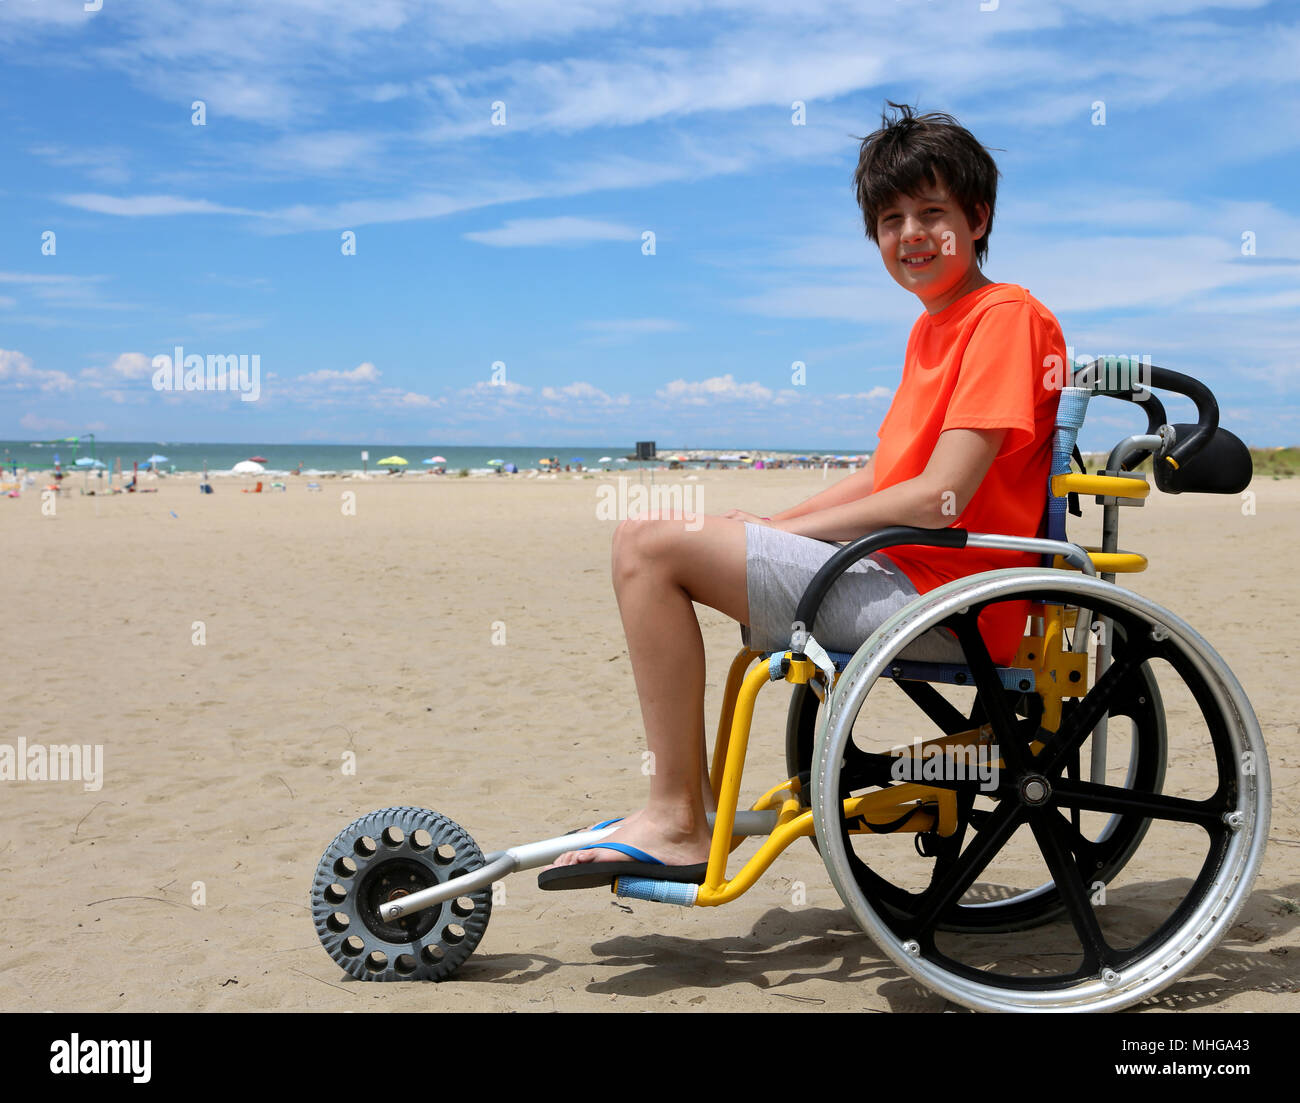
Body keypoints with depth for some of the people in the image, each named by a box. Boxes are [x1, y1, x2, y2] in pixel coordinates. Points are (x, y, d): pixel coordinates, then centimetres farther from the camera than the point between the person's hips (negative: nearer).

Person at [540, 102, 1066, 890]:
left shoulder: (1007, 316, -10)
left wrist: (785, 529, -10)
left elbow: (939, 497, -19)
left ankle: (678, 822, -11)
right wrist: (771, 524, 7)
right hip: (902, 574, 10)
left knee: (650, 545, -15)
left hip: (939, 599, -10)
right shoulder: (933, 325, 20)